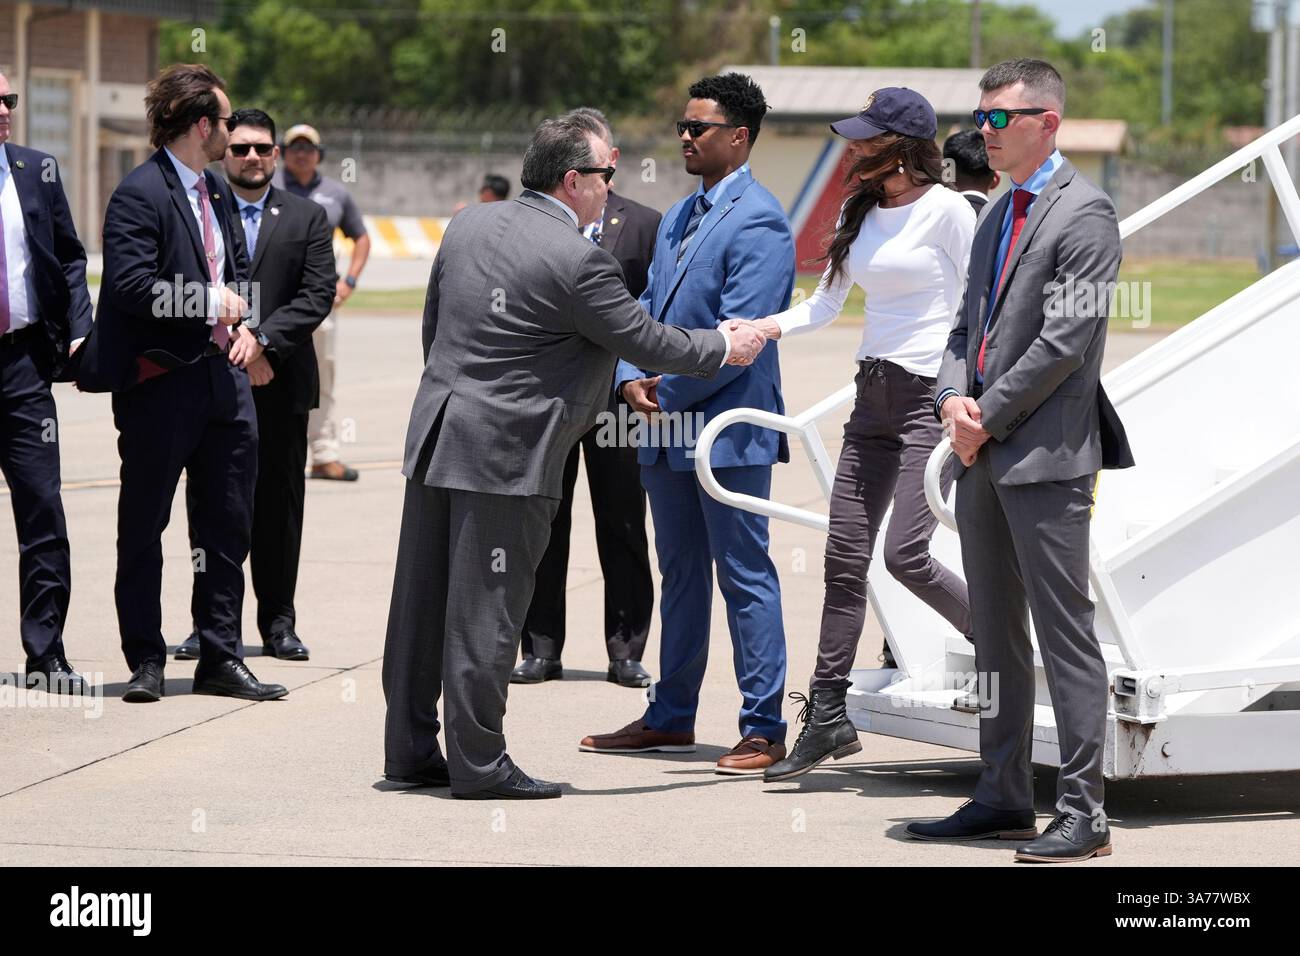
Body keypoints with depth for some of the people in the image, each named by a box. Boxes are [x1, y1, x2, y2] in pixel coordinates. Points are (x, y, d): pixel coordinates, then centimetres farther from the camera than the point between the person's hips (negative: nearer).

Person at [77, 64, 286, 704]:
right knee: (143, 529, 5)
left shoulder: (216, 192, 13)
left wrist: (244, 325, 5)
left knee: (226, 529, 10)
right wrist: (210, 302, -16)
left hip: (224, 380, 8)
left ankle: (221, 658, 18)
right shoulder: (139, 194, -14)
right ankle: (145, 661, 14)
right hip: (161, 382, -8)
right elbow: (130, 286, -24)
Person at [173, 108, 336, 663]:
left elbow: (318, 294, -2)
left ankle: (278, 623, 11)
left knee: (279, 505, 5)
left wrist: (263, 340, -14)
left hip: (280, 384, 1)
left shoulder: (307, 218, 9)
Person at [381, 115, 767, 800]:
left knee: (421, 602, 11)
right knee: (485, 610, -3)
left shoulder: (468, 225, 9)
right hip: (505, 452, -8)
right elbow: (642, 340, -7)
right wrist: (723, 347, 8)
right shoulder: (577, 260, -15)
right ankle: (478, 763, 2)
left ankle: (410, 751, 18)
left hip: (436, 435, 8)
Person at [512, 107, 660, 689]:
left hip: (617, 396, -1)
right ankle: (542, 649, 14)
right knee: (543, 527, 6)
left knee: (622, 531, 4)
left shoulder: (643, 224, 4)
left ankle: (626, 652, 12)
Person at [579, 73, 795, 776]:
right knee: (681, 576, 16)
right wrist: (632, 378, -2)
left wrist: (669, 390, -13)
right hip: (669, 429, 9)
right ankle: (671, 717, 24)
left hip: (729, 429, -9)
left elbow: (738, 334, -19)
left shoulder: (758, 222, -13)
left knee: (745, 578, -4)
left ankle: (764, 730, 1)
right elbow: (648, 309, 16)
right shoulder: (679, 218, 16)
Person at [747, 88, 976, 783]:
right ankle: (827, 717, 6)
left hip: (932, 394, -7)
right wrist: (771, 325, -2)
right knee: (845, 558, 3)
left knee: (905, 553, -14)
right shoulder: (858, 212, 12)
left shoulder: (947, 209, -9)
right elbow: (826, 303, 16)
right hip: (872, 398, 7)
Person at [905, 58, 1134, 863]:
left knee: (1065, 633, -7)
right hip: (984, 457, 9)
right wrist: (955, 397, 0)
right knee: (996, 637, 12)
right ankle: (1005, 797, 20)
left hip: (1046, 455, -9)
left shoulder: (1083, 214, -9)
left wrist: (989, 418, -11)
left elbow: (1066, 339, -16)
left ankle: (1084, 812, -5)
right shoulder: (999, 216, 19)